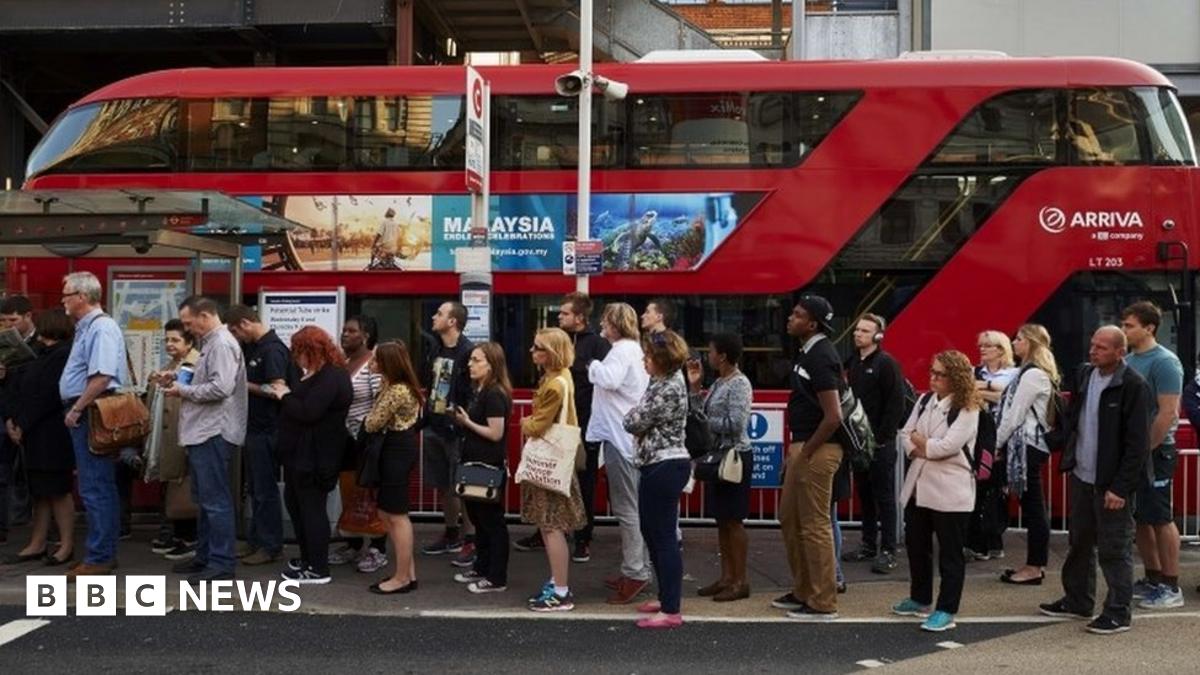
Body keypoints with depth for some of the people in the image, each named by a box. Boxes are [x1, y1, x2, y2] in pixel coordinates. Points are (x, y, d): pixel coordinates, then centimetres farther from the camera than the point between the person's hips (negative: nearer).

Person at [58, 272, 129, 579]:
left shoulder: (101, 328, -15)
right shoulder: (86, 328, 17)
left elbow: (102, 378, -24)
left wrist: (76, 409, -18)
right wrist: (76, 409, 16)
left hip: (92, 416, -10)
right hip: (86, 415, 10)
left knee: (95, 489, -6)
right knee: (100, 488, 13)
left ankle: (99, 557, -2)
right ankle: (104, 552, 20)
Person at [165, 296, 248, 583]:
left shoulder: (222, 344, -14)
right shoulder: (211, 343, 19)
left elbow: (220, 387, -24)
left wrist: (184, 391, -12)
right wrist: (183, 383, 8)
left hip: (214, 433, -11)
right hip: (203, 433, 11)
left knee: (215, 500, -7)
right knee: (205, 498, 16)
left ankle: (221, 562, -2)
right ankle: (205, 556, 25)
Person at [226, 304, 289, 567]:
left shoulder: (273, 350, -16)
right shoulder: (251, 348, 12)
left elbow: (277, 390, -24)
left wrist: (245, 385, -14)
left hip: (266, 430, -9)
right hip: (252, 428, 9)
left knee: (265, 490, -1)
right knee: (255, 489, 14)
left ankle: (270, 547, 7)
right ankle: (255, 541, 22)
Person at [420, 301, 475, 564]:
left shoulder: (468, 352, -15)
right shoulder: (434, 351, 11)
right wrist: (425, 420, 13)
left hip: (457, 428, -8)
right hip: (434, 427, 8)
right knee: (443, 486, 16)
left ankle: (470, 541, 6)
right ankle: (451, 535, 29)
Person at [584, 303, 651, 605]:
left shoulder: (622, 350, -13)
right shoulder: (634, 349, 19)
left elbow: (609, 379, -30)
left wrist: (592, 364, -14)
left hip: (620, 437, -10)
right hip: (629, 435, 10)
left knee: (626, 508, -7)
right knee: (633, 507, 14)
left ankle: (634, 573, -3)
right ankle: (638, 569, 21)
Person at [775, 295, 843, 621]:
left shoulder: (820, 357, -18)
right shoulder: (807, 353, 13)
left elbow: (833, 416, -24)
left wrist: (805, 454, -16)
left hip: (817, 450, -10)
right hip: (802, 447, 10)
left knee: (814, 526, -3)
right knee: (789, 519, 17)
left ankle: (823, 603, 7)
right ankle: (802, 592, 29)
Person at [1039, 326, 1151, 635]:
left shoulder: (1134, 386, -16)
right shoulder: (1086, 374, 5)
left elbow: (1137, 444, -17)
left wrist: (1120, 488, -19)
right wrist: (1069, 456, 7)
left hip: (1112, 482, -7)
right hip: (1082, 475, 7)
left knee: (1114, 550, 2)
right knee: (1080, 542, 17)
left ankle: (1118, 613, 13)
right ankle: (1078, 601, 30)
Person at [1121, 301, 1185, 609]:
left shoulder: (1164, 362, -13)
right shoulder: (1128, 360, 10)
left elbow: (1168, 414, -19)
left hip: (1154, 452, -7)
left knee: (1160, 519, -1)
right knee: (1140, 518, 12)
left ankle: (1171, 587, 8)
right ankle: (1153, 579, 23)